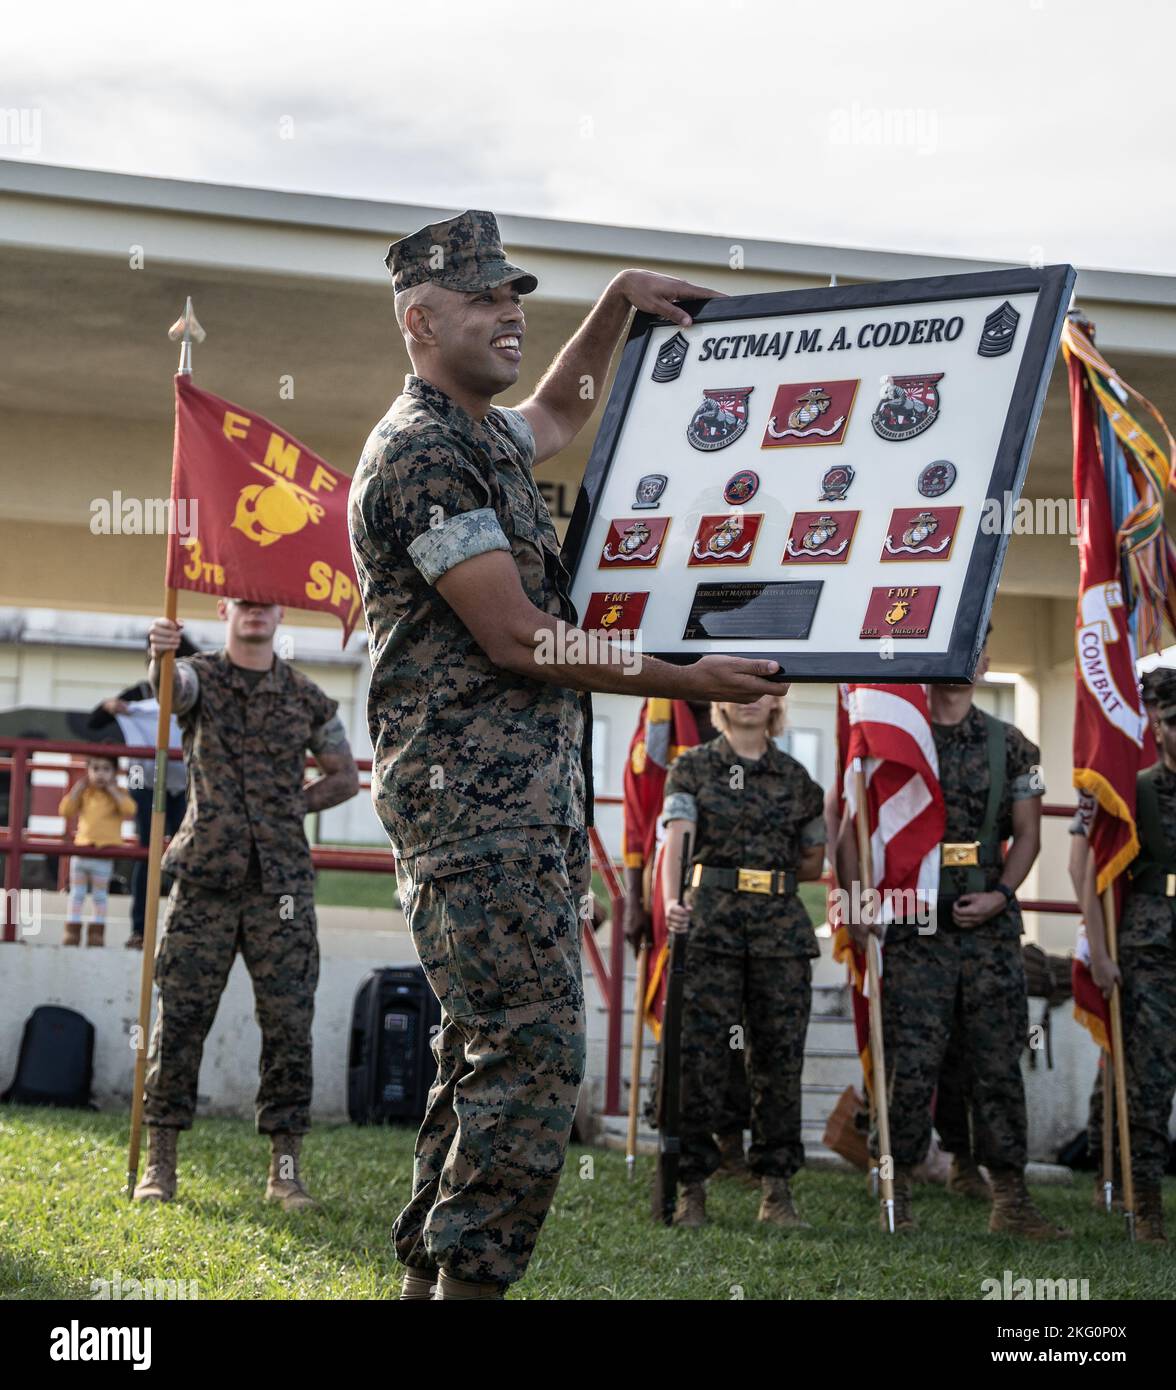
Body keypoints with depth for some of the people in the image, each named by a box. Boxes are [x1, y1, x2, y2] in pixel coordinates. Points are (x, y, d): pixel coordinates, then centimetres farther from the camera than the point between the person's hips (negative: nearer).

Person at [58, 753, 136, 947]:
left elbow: (129, 810, -20)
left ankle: (96, 933, 12)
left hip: (104, 853, -3)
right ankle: (72, 930, 11)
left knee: (99, 895, 6)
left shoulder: (117, 794, -1)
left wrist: (112, 790, -16)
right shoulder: (84, 792, 6)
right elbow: (65, 811, -1)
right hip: (81, 849, 3)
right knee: (77, 893, 7)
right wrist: (77, 789, -6)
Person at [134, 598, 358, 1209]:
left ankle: (285, 1168, 6)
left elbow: (344, 777, 19)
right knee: (180, 1019, -1)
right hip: (205, 877, -1)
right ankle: (159, 1163, 8)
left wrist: (287, 808, 6)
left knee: (288, 1024, -1)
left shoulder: (307, 698, 10)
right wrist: (159, 657, -44)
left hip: (281, 882, 1)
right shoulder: (200, 677, 4)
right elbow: (168, 685, -21)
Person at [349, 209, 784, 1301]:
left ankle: (429, 1273, 17)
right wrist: (692, 682, -11)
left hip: (523, 797, 11)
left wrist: (620, 299, 34)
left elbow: (556, 414, 46)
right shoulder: (423, 453, -11)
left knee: (487, 1048, 11)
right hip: (478, 799, -10)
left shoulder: (482, 438, 20)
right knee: (531, 1050, -15)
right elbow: (514, 639, -16)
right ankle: (471, 1278, -12)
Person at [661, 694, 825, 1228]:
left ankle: (777, 1189, 10)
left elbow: (814, 860, 21)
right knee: (699, 1054, -5)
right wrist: (671, 899, -26)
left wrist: (767, 874, 10)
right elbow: (677, 839, -10)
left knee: (779, 1057, 2)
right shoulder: (692, 767, 6)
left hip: (782, 927, 2)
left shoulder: (795, 778, 13)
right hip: (711, 923, -2)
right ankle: (692, 1187, 3)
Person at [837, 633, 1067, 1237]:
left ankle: (1010, 1199, 11)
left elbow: (1027, 834, 9)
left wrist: (1000, 894, -7)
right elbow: (852, 833, 6)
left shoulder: (1010, 746, 9)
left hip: (990, 923, 2)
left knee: (999, 1065, 4)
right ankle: (896, 1193, 8)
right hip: (914, 926, -2)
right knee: (911, 1066, -3)